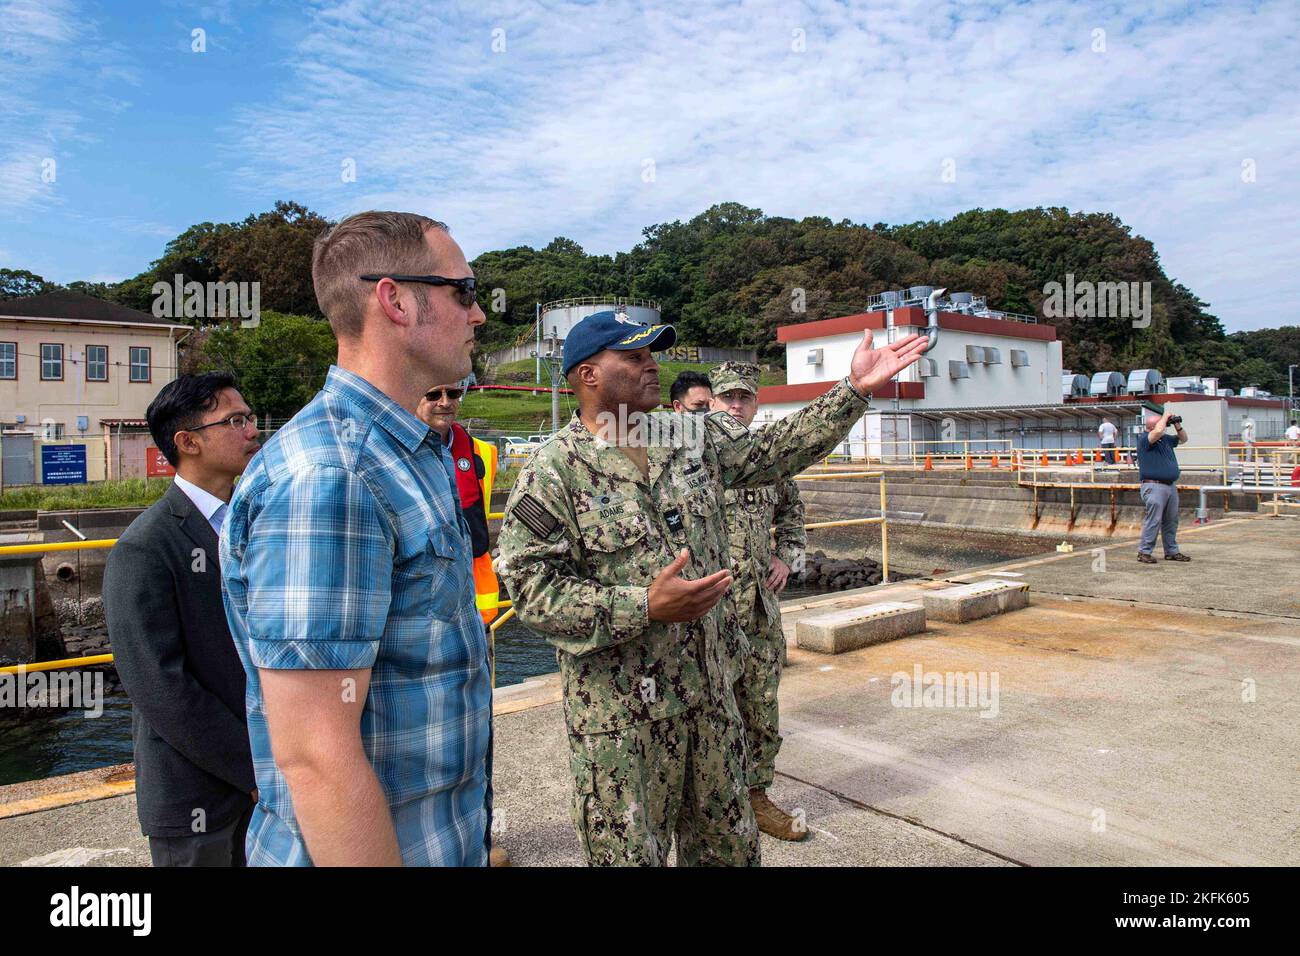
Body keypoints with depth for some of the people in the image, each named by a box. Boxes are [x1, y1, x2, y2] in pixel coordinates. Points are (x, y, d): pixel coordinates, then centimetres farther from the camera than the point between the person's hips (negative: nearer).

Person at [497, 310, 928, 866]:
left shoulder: (694, 438, 5)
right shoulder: (551, 475, -13)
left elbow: (776, 451, 11)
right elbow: (533, 591, -17)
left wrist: (855, 390, 4)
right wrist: (646, 607, -23)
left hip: (710, 689, 6)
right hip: (620, 711, -6)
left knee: (728, 841, 22)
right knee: (631, 853, 8)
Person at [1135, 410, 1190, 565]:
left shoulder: (1166, 439, 17)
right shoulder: (1143, 439, -8)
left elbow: (1183, 439, 33)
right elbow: (1158, 432, -28)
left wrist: (1178, 426, 13)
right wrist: (1166, 416, -11)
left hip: (1171, 485, 9)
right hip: (1154, 486, -8)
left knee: (1171, 521, 13)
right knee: (1153, 520, -10)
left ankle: (1172, 551, 22)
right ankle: (1144, 552, -4)